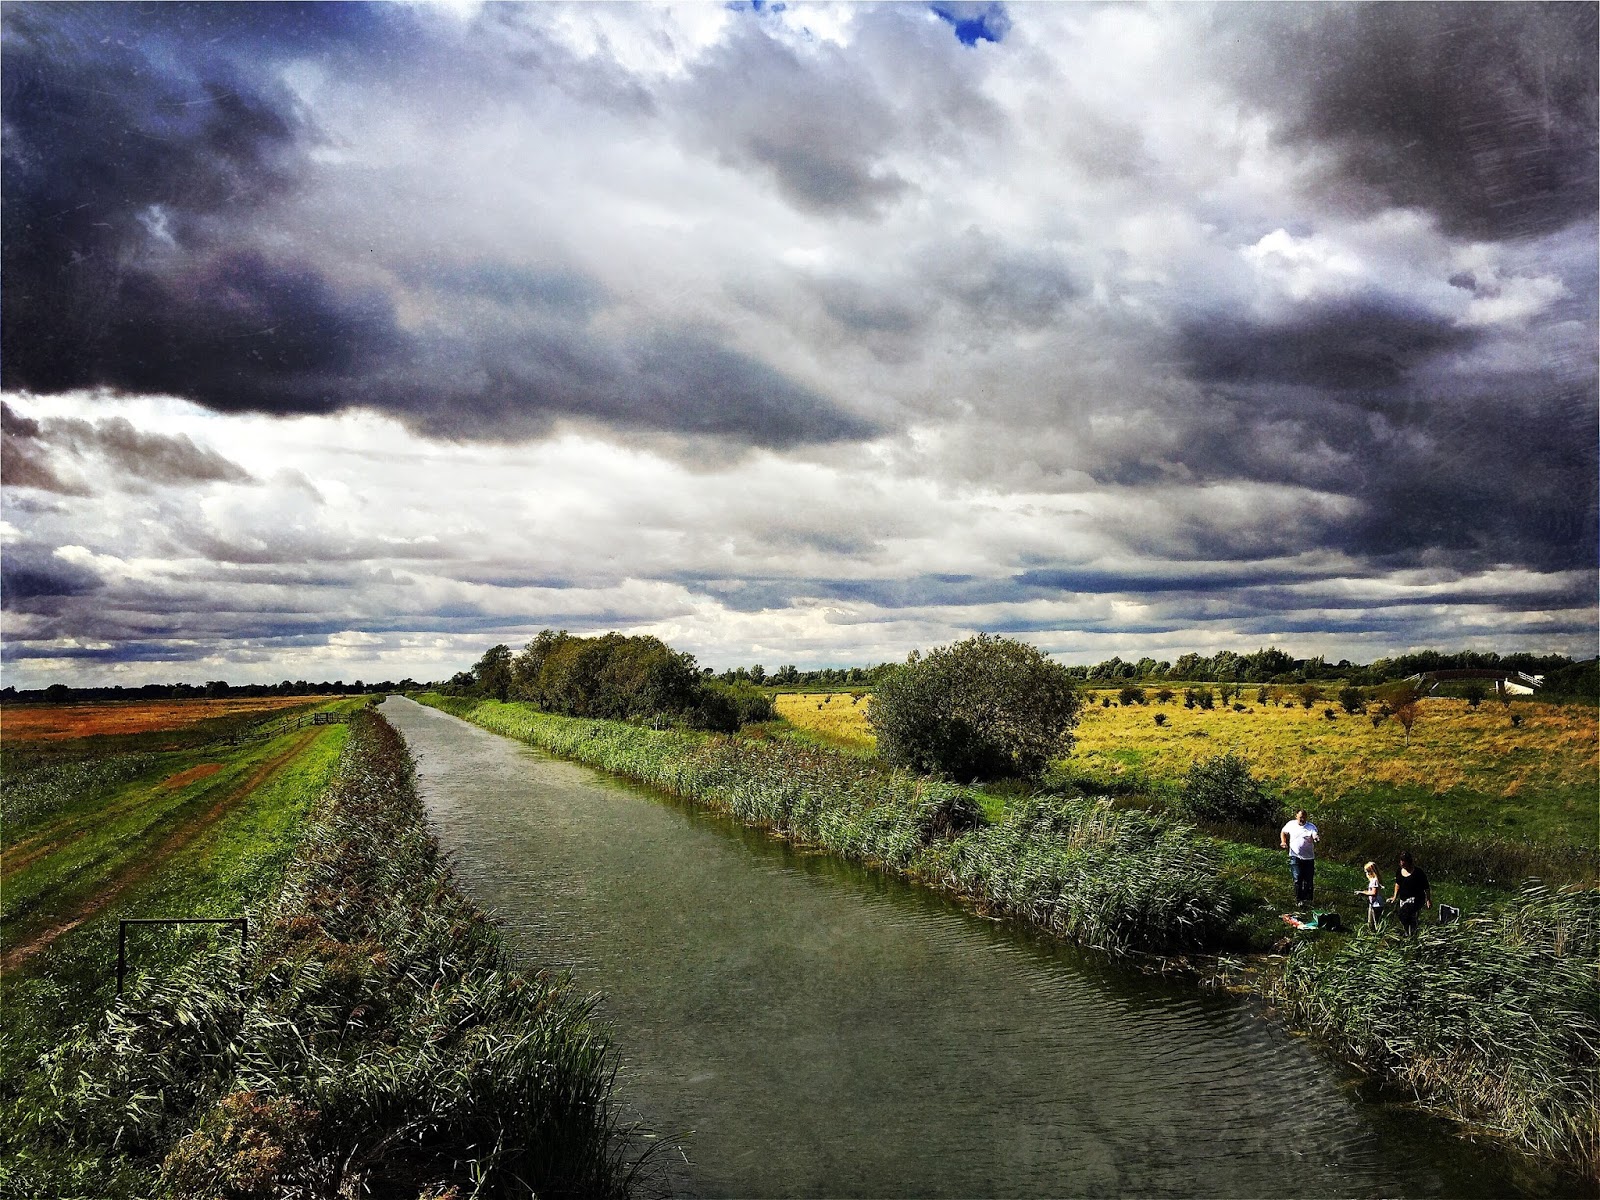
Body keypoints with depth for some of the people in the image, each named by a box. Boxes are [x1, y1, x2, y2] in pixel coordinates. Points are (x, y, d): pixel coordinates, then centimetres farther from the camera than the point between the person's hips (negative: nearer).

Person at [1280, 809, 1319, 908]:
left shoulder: (1311, 827, -4)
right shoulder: (1291, 824, 3)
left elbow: (1314, 838, -22)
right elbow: (1283, 833, 21)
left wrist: (1315, 839, -44)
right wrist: (1283, 842, 5)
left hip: (1308, 857, 0)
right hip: (1295, 856, 0)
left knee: (1308, 881, 4)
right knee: (1297, 879, -5)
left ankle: (1307, 900, 17)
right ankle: (1298, 900, 2)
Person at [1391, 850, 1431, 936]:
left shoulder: (1418, 872, -11)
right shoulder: (1399, 871, 7)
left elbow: (1426, 888, -4)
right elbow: (1397, 884, 22)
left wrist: (1428, 900, -5)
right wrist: (1395, 896, 17)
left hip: (1416, 899, -7)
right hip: (1403, 899, 7)